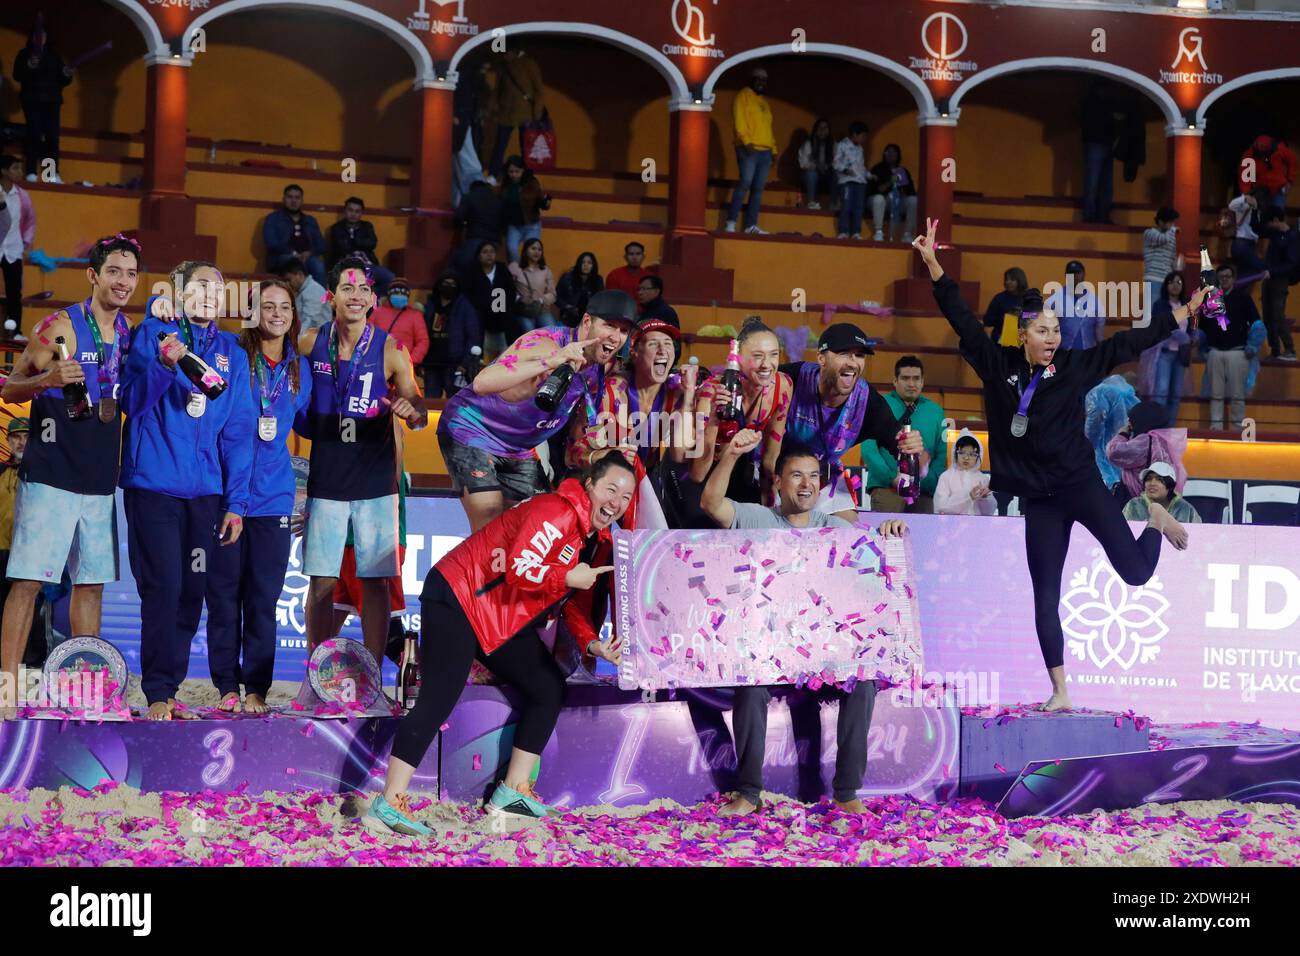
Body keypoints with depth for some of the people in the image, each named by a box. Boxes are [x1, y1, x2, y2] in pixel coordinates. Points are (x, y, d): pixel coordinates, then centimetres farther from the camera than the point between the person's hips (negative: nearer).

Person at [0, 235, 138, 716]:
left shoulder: (129, 334, 11)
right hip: (51, 475, -6)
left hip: (101, 479, 6)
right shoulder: (61, 326, -7)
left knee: (92, 582, 9)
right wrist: (49, 378, -24)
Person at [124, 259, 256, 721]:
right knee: (163, 589, -9)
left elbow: (239, 429, 10)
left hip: (206, 490, 4)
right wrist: (164, 366, -22)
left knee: (192, 592, 4)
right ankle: (158, 695, -3)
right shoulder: (153, 333, 3)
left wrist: (236, 502, 3)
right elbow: (132, 402, -4)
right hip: (154, 484, -4)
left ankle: (168, 688, 12)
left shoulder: (231, 352, 12)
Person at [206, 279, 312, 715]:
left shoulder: (300, 369, 11)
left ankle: (256, 689, 10)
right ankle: (227, 687, 10)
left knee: (264, 598, 4)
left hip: (273, 496, 3)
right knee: (224, 594, 1)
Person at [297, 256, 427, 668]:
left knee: (375, 583, 1)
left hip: (375, 482, -1)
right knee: (321, 583, 2)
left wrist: (411, 411, -28)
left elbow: (418, 410, -8)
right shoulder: (310, 344, 1)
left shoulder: (390, 350, -5)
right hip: (326, 480, 1)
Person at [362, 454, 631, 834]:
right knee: (439, 699, -17)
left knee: (550, 688, 6)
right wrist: (567, 577, -21)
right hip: (457, 599, -10)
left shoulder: (599, 542, 10)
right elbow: (518, 569, -28)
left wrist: (592, 644, -7)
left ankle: (512, 795, 12)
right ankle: (387, 806, -16)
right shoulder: (556, 512, -20)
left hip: (505, 624, 10)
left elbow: (575, 604, 10)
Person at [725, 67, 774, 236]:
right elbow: (739, 121, -10)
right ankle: (731, 222, -14)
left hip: (765, 151, 7)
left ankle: (751, 225, 3)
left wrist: (773, 149, 17)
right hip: (749, 149, -7)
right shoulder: (743, 96, 1)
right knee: (745, 183, -16)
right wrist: (746, 141, -22)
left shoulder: (765, 101, 24)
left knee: (758, 188, 2)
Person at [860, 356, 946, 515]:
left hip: (923, 492, 3)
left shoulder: (935, 411, 16)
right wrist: (892, 478, -13)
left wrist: (928, 481, -8)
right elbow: (868, 449, -2)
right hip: (885, 488, -3)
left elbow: (942, 454, 10)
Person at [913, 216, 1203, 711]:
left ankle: (1156, 519, 30)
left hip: (1080, 485, -1)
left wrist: (1180, 316, 1)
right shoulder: (999, 365, -1)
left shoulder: (1075, 365, -2)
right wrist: (933, 264, -9)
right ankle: (1060, 693, 8)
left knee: (1136, 572, -5)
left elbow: (1126, 344, 2)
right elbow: (962, 320, -3)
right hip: (1039, 500, 1)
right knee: (1045, 598, 1)